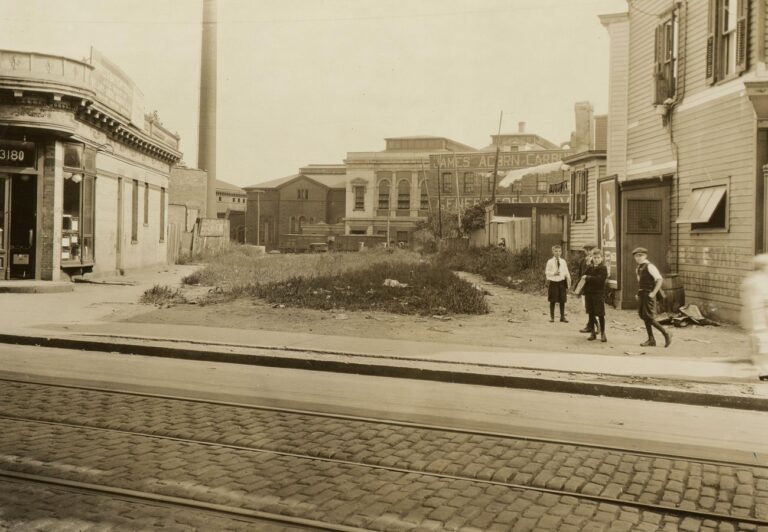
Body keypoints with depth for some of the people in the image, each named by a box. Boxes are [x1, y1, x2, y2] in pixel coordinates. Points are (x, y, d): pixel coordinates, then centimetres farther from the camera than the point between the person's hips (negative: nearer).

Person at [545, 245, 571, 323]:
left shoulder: (563, 261, 5)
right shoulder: (550, 262, -2)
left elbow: (567, 273, 8)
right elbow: (546, 272, -3)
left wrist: (568, 283, 6)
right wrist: (553, 273, -19)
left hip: (562, 282, 2)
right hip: (553, 282, -2)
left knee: (562, 300, 5)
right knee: (552, 301, 3)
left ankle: (562, 317, 14)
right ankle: (552, 317, 14)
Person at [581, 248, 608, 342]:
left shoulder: (603, 268, -6)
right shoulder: (589, 267, 11)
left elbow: (599, 279, -20)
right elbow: (583, 276, 5)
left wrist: (588, 277, -15)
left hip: (599, 294, -5)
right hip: (589, 293, 5)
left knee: (600, 314, -1)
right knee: (591, 314, 9)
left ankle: (602, 333, 9)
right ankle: (592, 332, 19)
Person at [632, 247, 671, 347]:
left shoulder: (649, 267, -13)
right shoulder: (639, 268, 14)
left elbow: (660, 279, -20)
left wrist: (654, 293, -22)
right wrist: (639, 293, 14)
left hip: (649, 295, -9)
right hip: (642, 295, 9)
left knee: (649, 317, -11)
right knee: (643, 316, 10)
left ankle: (666, 334, 2)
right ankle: (651, 340, 18)